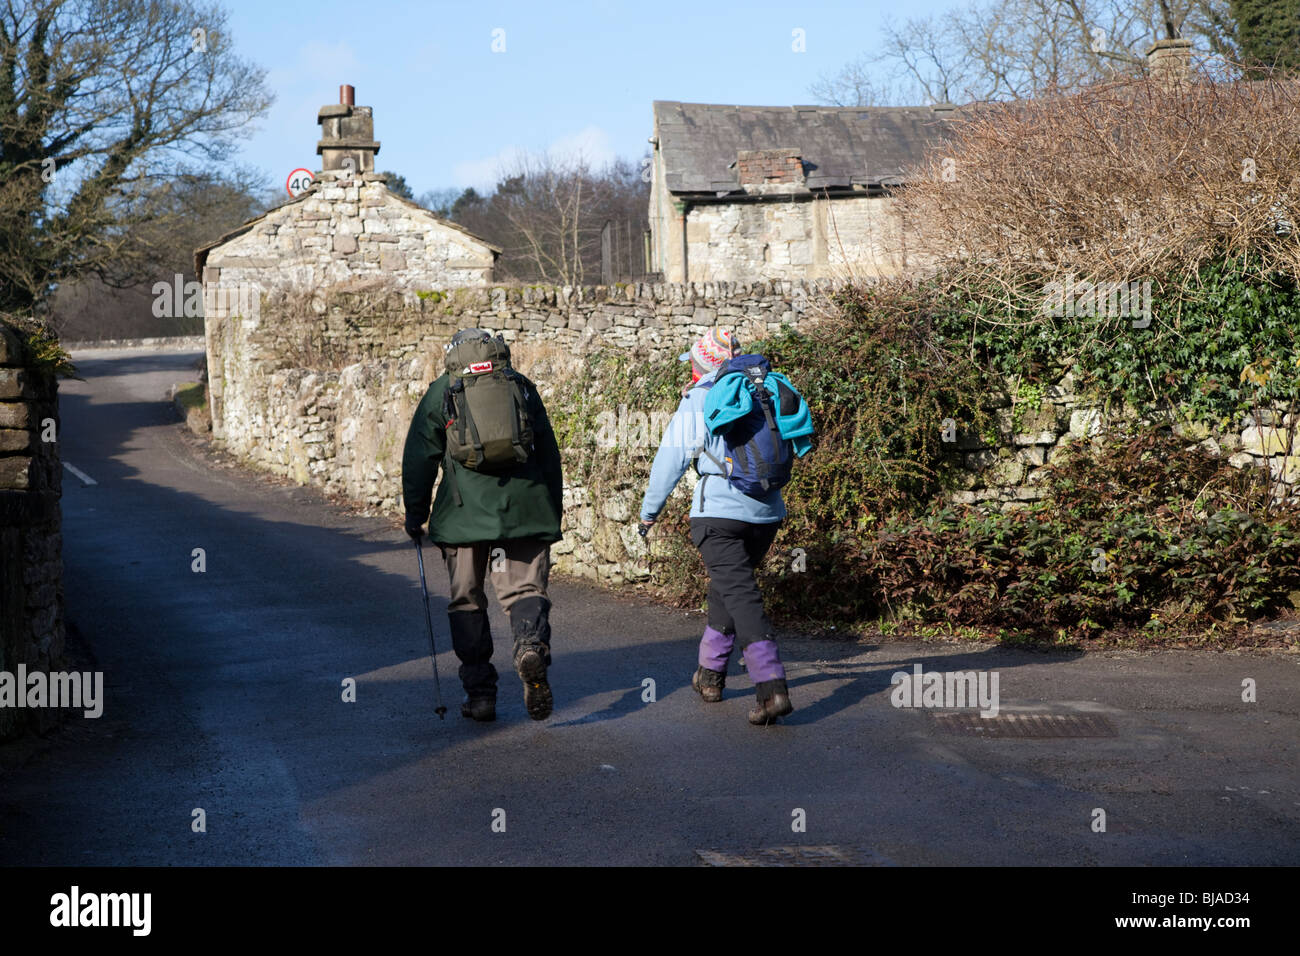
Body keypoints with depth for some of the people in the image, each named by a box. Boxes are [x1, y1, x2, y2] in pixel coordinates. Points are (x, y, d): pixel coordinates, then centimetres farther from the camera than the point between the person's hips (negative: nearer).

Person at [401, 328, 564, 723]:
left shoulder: (441, 392, 11)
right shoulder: (524, 388, 15)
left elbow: (419, 459, 6)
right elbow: (549, 454, 15)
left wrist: (415, 513, 12)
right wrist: (553, 514, 20)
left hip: (464, 512, -1)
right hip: (525, 508, 1)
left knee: (466, 601, 9)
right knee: (525, 588, 2)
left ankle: (479, 693, 8)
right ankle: (532, 645, -30)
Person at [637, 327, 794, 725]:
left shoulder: (697, 401, -3)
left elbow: (670, 460, 1)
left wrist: (649, 511, 12)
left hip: (719, 510, -6)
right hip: (767, 511, 6)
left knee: (741, 597, -10)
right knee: (726, 588, 22)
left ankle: (772, 688, -23)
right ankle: (710, 673, 31)